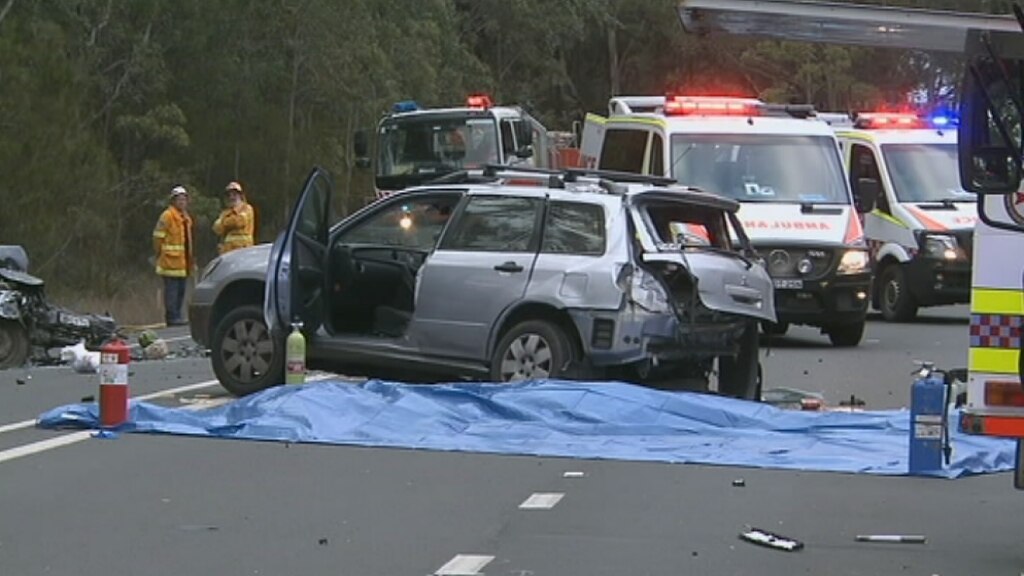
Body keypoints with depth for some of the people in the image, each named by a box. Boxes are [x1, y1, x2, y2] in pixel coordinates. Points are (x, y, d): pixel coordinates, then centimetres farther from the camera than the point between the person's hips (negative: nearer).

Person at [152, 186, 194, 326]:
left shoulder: (186, 218, 18)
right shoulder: (167, 216, -9)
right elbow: (158, 237, -10)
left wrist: (190, 258, 17)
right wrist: (160, 254, -8)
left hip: (183, 261, 9)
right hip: (171, 261, -9)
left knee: (181, 290, 10)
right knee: (171, 289, -9)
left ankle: (176, 316, 16)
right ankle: (172, 317, -8)